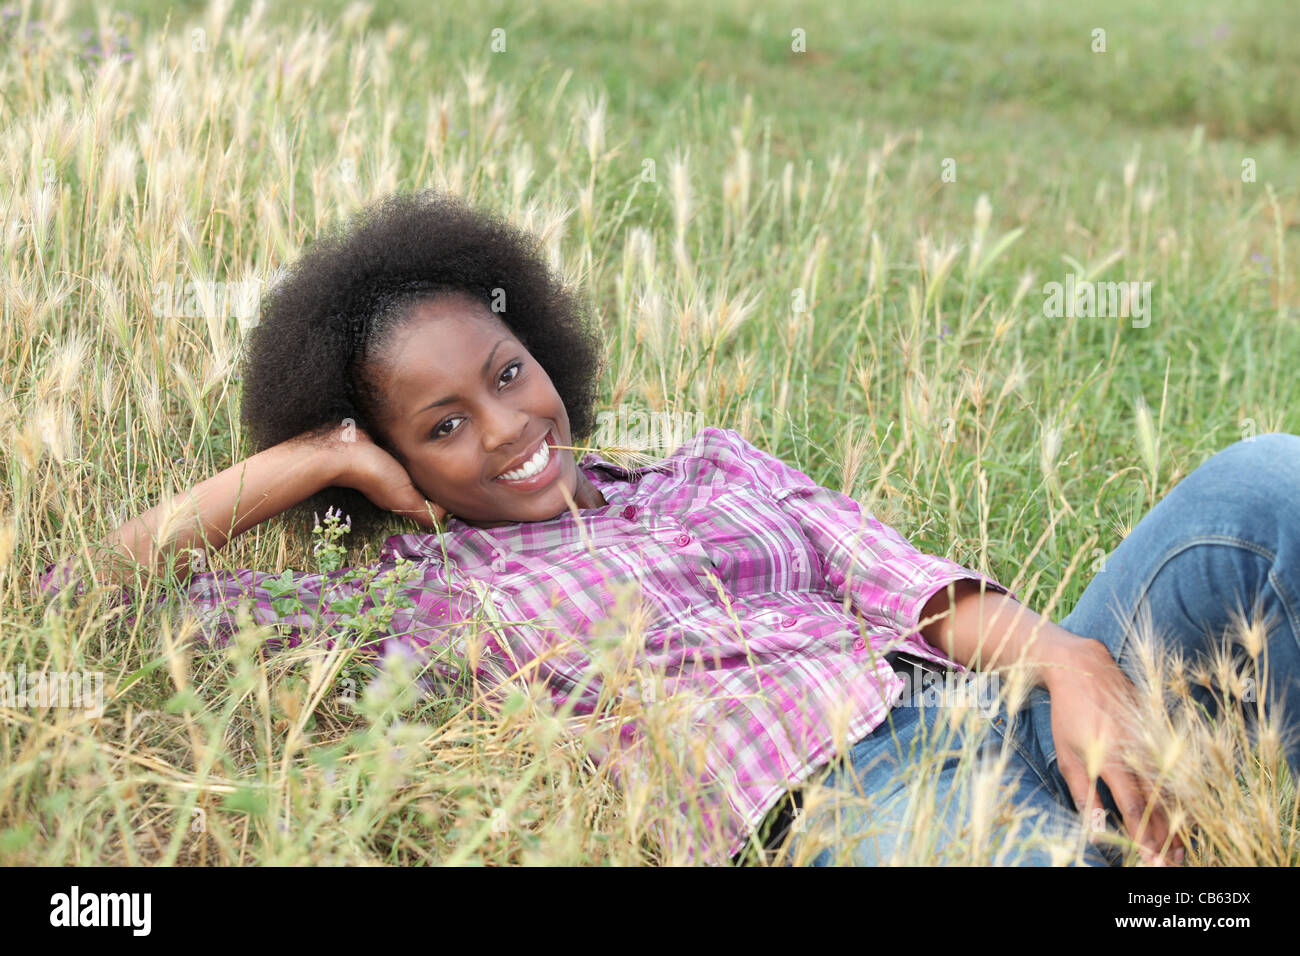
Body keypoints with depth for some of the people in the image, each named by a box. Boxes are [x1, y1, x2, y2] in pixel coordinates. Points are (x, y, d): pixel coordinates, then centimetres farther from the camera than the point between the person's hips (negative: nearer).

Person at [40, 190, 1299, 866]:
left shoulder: (711, 467, 27)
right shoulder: (424, 595, 16)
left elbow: (901, 578, 12)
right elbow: (82, 596, 13)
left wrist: (1065, 656, -8)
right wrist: (308, 459, 13)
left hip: (999, 715, 5)